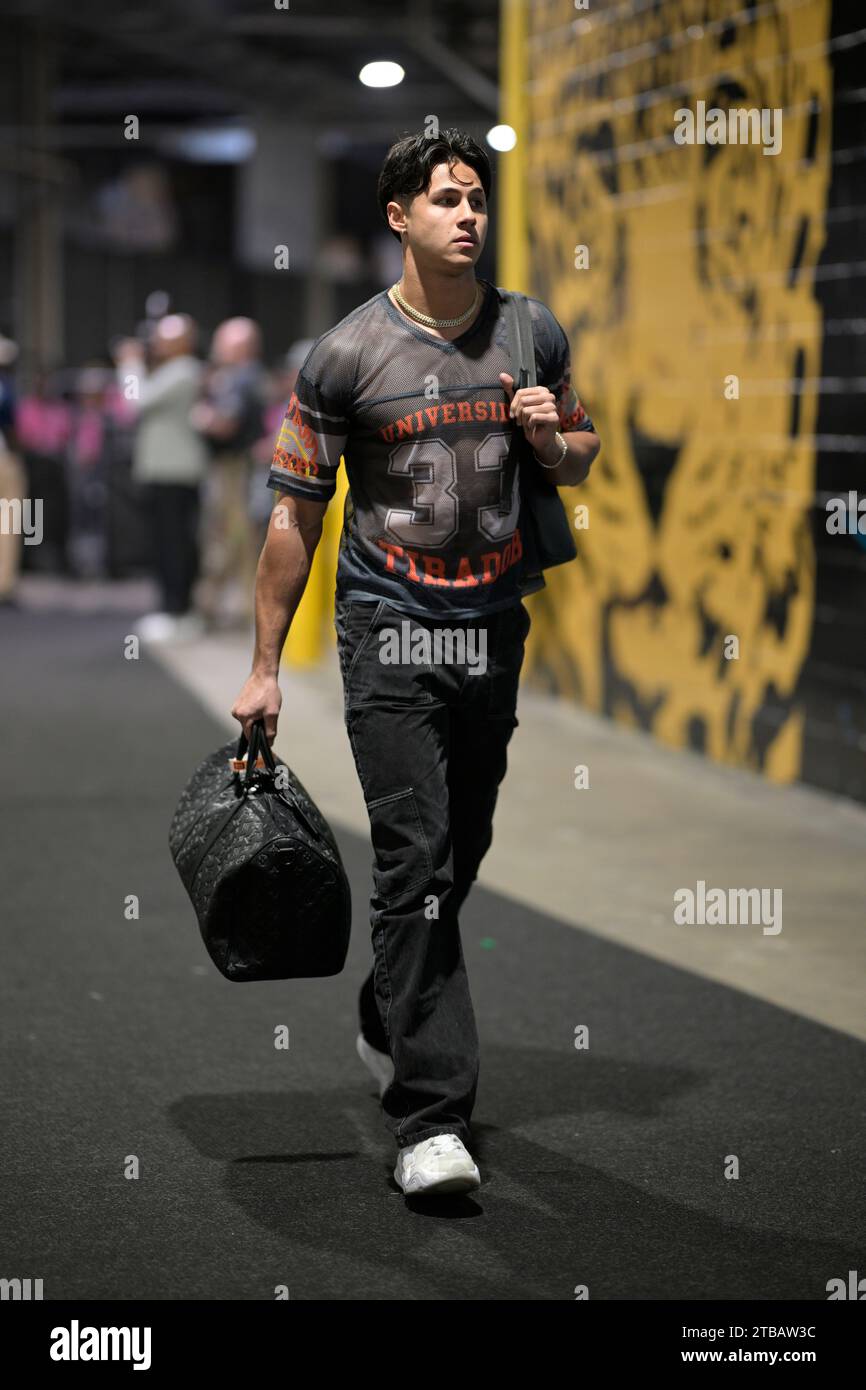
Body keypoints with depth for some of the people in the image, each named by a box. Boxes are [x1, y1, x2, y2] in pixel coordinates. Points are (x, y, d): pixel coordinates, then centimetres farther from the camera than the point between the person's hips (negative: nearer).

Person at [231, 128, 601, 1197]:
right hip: (388, 632, -4)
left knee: (459, 856, 14)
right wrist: (263, 666, -2)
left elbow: (579, 458, 18)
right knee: (414, 860, -13)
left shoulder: (534, 336, 5)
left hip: (494, 629, 5)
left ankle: (387, 1022, 39)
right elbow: (295, 515, -2)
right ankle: (430, 1118, -13)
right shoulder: (345, 356, -7)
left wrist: (553, 438, -7)